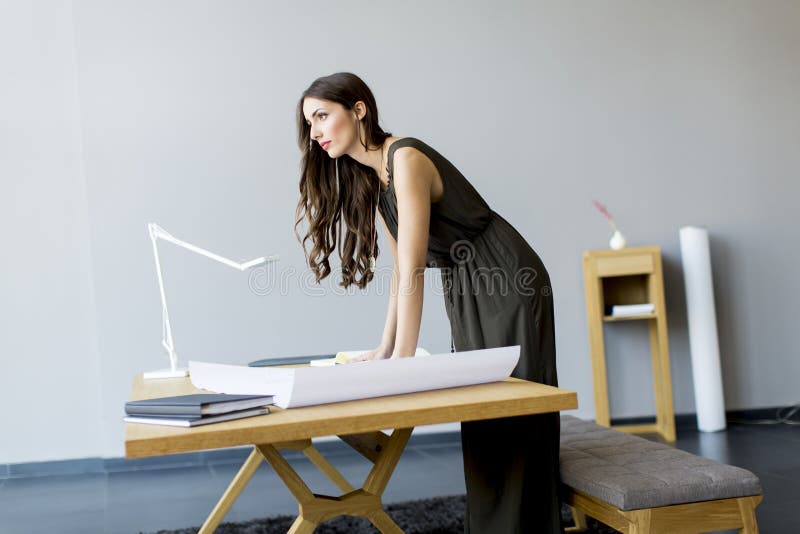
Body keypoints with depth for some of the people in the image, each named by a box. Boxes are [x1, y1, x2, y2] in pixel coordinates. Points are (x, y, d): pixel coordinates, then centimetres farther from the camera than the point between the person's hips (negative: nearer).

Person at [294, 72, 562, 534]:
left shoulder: (405, 159, -21)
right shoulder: (369, 176, 6)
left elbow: (413, 272, -27)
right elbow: (402, 270, 9)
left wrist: (402, 362, -27)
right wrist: (385, 348, 7)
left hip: (508, 287, -9)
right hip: (467, 293, 9)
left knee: (512, 422, -4)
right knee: (480, 417, 12)